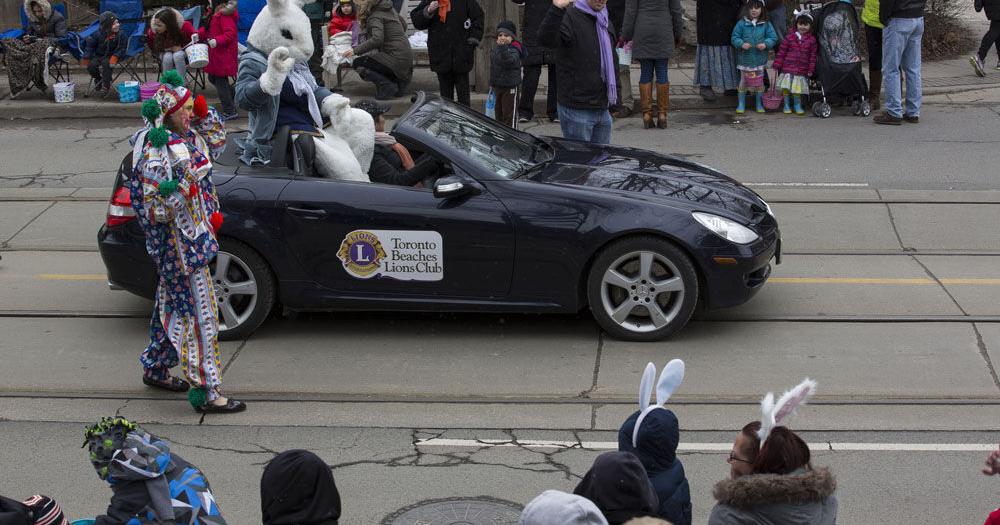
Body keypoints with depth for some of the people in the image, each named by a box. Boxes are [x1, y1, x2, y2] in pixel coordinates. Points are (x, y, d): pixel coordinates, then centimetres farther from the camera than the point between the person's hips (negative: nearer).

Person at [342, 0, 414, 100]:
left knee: (357, 63, -6)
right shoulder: (391, 10, 14)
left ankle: (388, 87, -10)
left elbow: (377, 39, -27)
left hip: (396, 59, -9)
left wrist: (355, 50, -24)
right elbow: (403, 27, 26)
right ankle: (399, 81, 14)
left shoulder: (375, 16, -11)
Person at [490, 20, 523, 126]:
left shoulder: (513, 50, -18)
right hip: (497, 85, 8)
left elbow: (509, 60, -41)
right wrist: (492, 83, 23)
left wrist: (503, 47, -50)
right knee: (499, 112, 18)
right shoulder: (496, 49, 9)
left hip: (509, 86, -8)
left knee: (508, 113, -5)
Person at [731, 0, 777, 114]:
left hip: (759, 59, 1)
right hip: (745, 58, -1)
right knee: (743, 81, 8)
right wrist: (742, 44, -21)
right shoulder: (742, 23, -5)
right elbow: (735, 38, -3)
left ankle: (759, 104, 25)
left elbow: (773, 37, -1)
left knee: (759, 82, 11)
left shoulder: (766, 24, -2)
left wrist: (765, 44, -18)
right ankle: (741, 104, 21)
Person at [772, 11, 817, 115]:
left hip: (802, 70, 0)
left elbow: (813, 56, 5)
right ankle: (786, 105, 15)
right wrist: (776, 66, 0)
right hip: (787, 68, 0)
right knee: (786, 88, -1)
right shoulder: (790, 37, 1)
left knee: (797, 89, 2)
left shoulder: (812, 40, 3)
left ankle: (798, 105, 21)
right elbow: (781, 52, 2)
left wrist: (811, 70, 1)